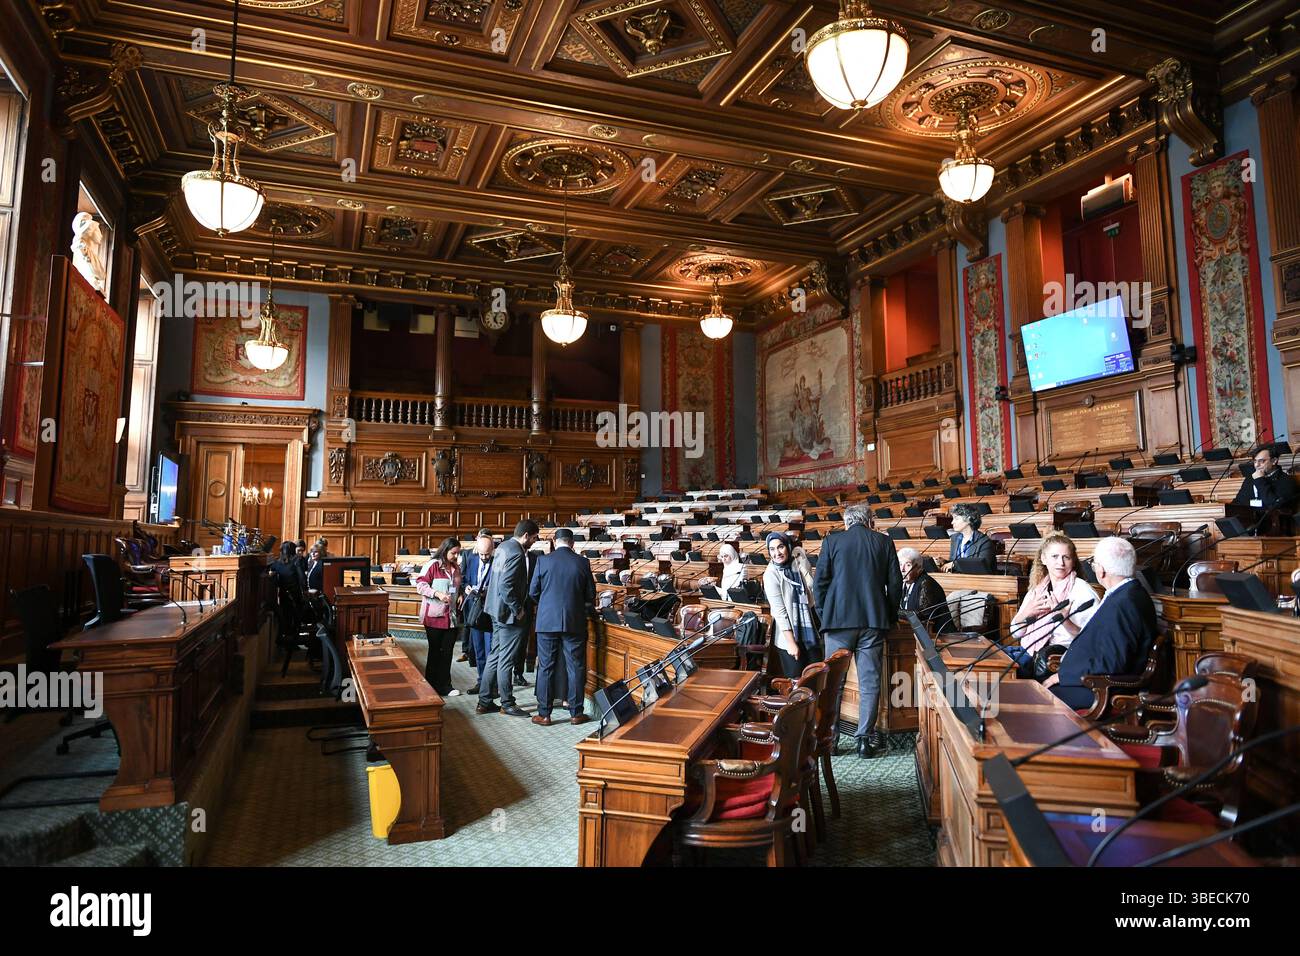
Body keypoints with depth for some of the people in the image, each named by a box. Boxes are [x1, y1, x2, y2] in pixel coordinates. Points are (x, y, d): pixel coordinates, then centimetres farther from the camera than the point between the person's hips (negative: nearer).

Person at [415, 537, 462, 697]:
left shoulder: (456, 568, 11)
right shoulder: (433, 565, -9)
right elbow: (420, 585, -12)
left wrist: (460, 594, 6)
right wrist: (437, 594, -22)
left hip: (451, 616, 5)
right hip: (434, 615, -5)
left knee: (447, 651, 6)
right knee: (435, 651, 5)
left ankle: (444, 685, 14)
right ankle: (431, 686, 17)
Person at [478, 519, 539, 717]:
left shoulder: (504, 546, 8)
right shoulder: (516, 553, -21)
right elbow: (506, 586, -27)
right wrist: (517, 610, -16)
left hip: (498, 611, 10)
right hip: (509, 613, -10)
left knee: (495, 656, 16)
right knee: (506, 660, 2)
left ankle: (484, 702, 23)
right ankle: (507, 703, 14)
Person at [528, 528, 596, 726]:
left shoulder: (543, 560, -3)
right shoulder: (583, 562, -3)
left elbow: (533, 592, 2)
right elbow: (590, 595, 3)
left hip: (547, 621, 0)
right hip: (574, 622, 0)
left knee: (545, 668, 8)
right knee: (575, 668, 8)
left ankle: (544, 714, 12)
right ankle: (576, 713, 14)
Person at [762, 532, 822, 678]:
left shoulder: (796, 566, 2)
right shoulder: (771, 574, -12)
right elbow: (779, 611, -14)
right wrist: (791, 642, -15)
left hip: (809, 632, 5)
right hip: (788, 635, -5)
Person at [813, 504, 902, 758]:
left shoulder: (832, 541, 2)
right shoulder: (884, 542, 6)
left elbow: (819, 583, -1)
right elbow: (895, 583, 6)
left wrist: (824, 615, 10)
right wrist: (890, 615, 17)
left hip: (838, 620, -1)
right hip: (874, 621, 1)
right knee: (870, 681, 7)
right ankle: (865, 737, 9)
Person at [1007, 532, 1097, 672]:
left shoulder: (1083, 591, -7)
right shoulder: (1037, 589, 12)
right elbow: (1015, 632, 12)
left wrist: (1064, 620, -28)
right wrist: (1027, 612, -6)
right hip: (1029, 650, 6)